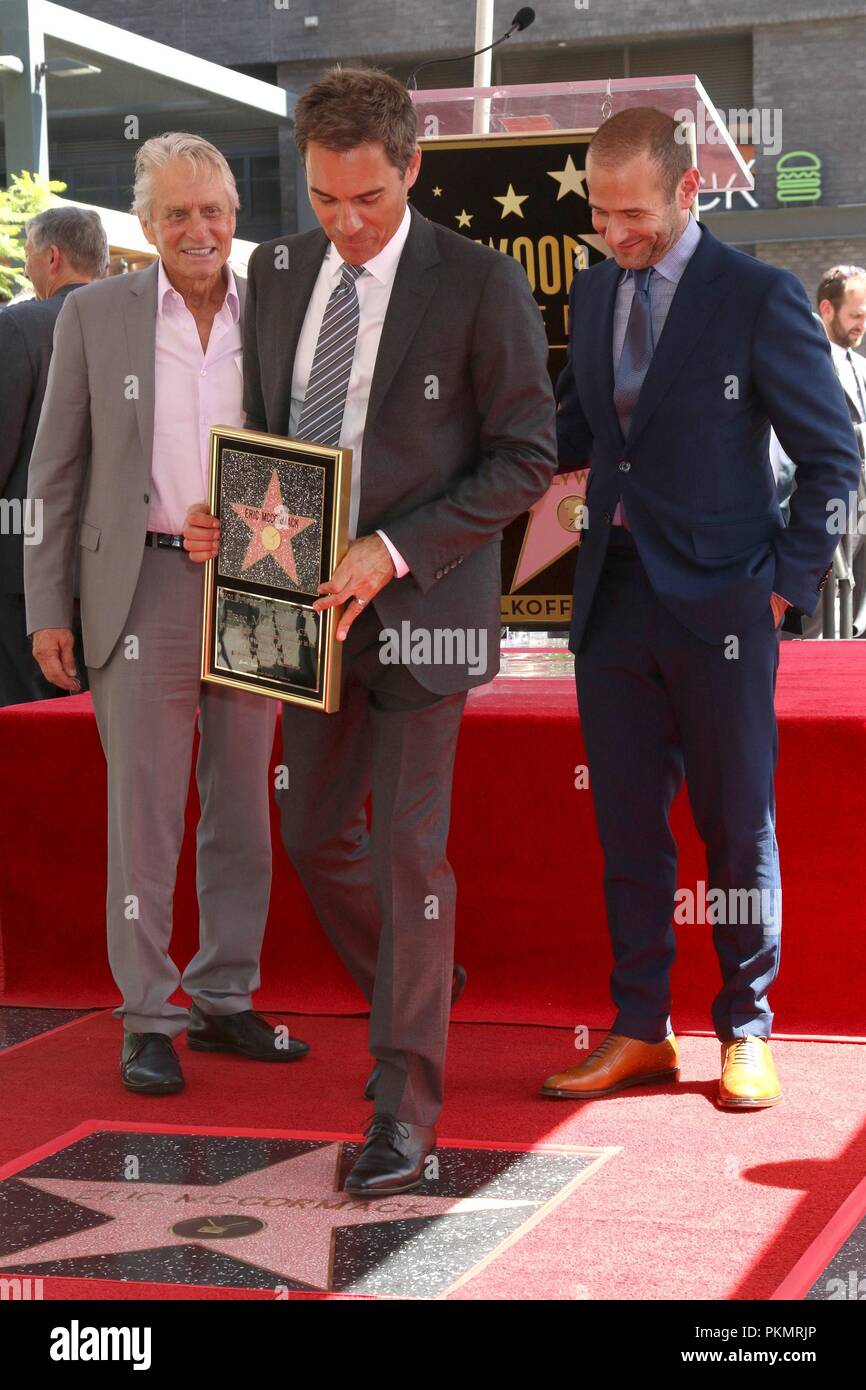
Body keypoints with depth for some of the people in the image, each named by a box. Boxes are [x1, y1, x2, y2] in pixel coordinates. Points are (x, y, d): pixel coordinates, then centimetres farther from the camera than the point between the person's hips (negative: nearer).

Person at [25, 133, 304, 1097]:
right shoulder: (96, 316, 1)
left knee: (242, 808, 10)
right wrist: (48, 608, -2)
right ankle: (148, 1017, 9)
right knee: (144, 808, 0)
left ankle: (225, 999, 22)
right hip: (146, 588, -2)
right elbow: (57, 470, 2)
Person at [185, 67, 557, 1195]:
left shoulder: (481, 284, -10)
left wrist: (394, 551, -18)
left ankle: (405, 1107, 6)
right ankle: (417, 990, 40)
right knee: (314, 835, 14)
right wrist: (228, 517, -2)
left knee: (408, 848, -5)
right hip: (311, 604, 6)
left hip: (421, 605, -6)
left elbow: (527, 457, -10)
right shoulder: (278, 271, 8)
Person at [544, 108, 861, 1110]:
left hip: (717, 606, -5)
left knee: (737, 829, 5)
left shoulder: (759, 299, -7)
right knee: (626, 828, 9)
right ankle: (640, 1033, 20)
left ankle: (746, 1032, 19)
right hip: (613, 598, 5)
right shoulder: (593, 293, 10)